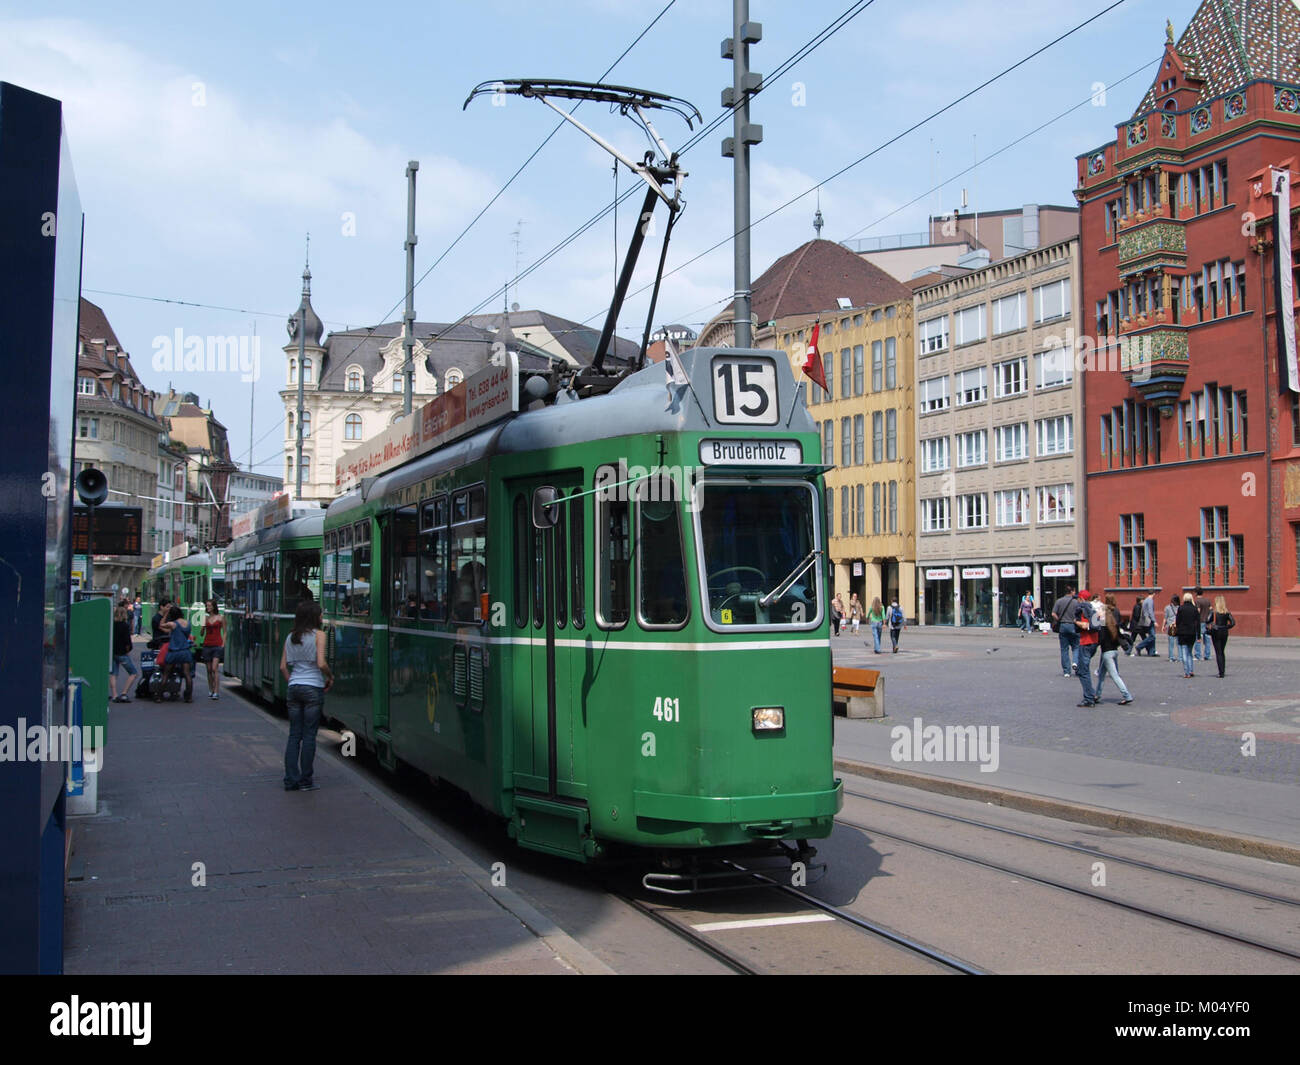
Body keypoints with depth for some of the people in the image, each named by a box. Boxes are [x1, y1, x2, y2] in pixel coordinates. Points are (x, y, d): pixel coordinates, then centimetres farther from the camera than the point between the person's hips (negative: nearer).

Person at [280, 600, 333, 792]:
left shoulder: (290, 637, 10)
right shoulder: (318, 635, -6)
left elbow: (283, 667, 9)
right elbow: (321, 664, -14)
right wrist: (330, 678, 3)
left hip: (294, 687, 5)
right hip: (313, 688, -5)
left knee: (294, 735, 8)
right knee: (309, 736, 0)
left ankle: (291, 780, 7)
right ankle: (305, 781, 3)